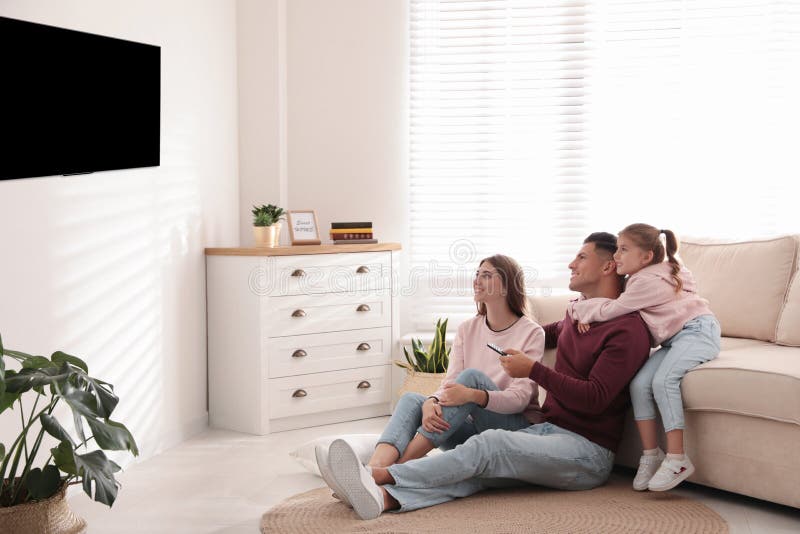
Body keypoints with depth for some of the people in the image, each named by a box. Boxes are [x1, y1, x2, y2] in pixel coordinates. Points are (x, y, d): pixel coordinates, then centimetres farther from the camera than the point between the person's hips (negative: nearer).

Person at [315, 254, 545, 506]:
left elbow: (521, 397, -15)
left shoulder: (531, 332, -4)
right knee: (412, 399, -20)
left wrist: (473, 395, -34)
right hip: (472, 429, 5)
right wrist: (431, 403, -26)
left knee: (472, 376, -30)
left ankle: (394, 468, -37)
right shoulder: (468, 329, 11)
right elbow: (450, 384, -1)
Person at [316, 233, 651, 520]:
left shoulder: (628, 329, -9)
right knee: (476, 470, -21)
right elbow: (552, 333, 45)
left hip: (587, 451, -7)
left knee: (490, 445, -29)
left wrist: (533, 370, -18)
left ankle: (378, 475, -36)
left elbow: (595, 398, -17)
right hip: (547, 432, 7)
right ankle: (384, 497, -44)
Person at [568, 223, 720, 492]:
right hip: (675, 340, 10)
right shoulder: (641, 277, 12)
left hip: (697, 330, -10)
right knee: (639, 384, -10)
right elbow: (614, 306, 18)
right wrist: (584, 313, -2)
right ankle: (651, 454, -5)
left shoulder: (649, 281, -19)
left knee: (663, 379, -31)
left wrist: (577, 309, -3)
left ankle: (677, 459, -29)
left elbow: (611, 309, -19)